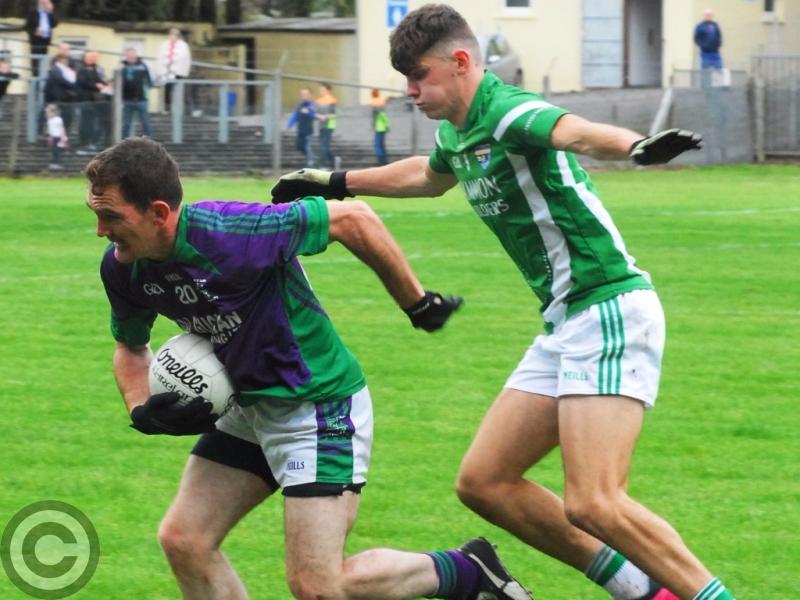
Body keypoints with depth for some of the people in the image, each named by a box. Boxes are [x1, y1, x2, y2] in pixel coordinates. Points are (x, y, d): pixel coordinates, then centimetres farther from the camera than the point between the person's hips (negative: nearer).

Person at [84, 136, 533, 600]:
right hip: (249, 406, 8)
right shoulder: (123, 269, -7)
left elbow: (354, 219, -19)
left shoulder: (228, 234, -30)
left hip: (320, 408, -8)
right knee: (183, 541, 0)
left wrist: (417, 303, -10)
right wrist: (142, 411, -4)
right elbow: (131, 345, 16)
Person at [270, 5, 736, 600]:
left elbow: (578, 132, -40)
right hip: (567, 325, 10)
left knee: (591, 505, -21)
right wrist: (337, 183, 47)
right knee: (483, 483, 9)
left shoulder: (509, 115, -16)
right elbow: (431, 176, 39)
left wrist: (636, 146, -62)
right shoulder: (457, 133, 13)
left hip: (610, 312, -10)